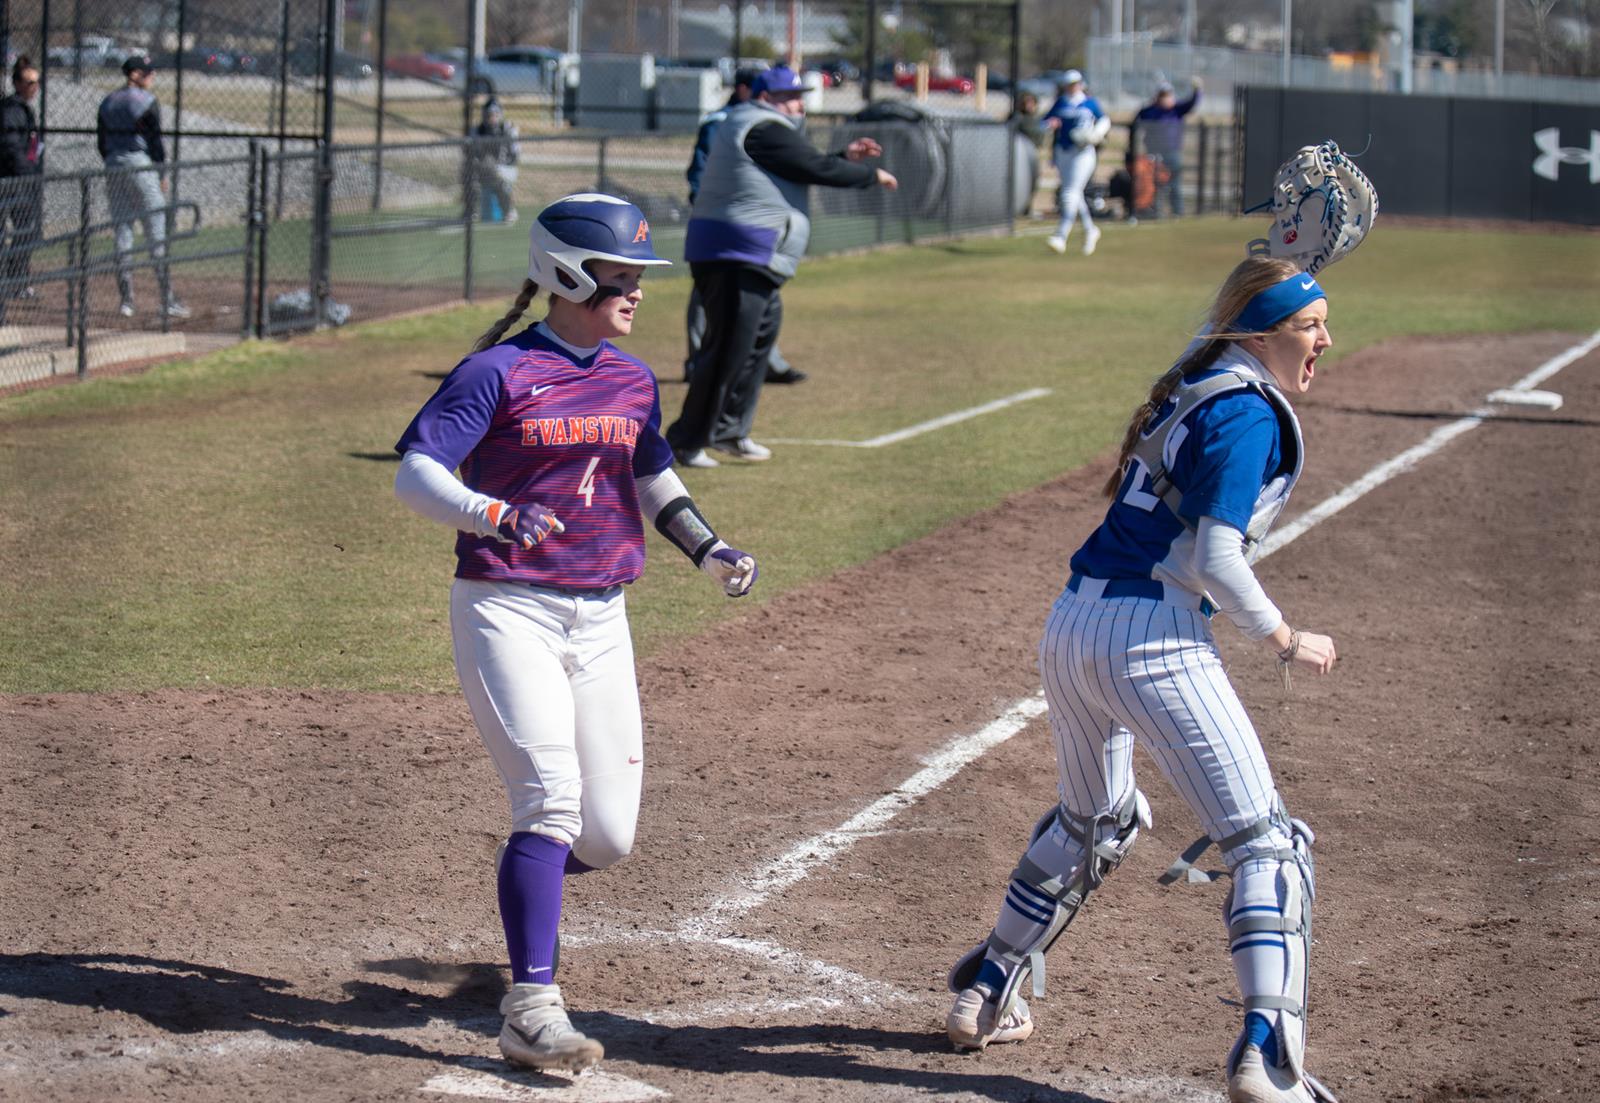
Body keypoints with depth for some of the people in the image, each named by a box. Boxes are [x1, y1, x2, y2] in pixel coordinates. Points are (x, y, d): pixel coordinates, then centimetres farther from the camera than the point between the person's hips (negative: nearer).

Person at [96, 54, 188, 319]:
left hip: (114, 168, 6)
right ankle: (168, 299, -5)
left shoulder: (107, 103, 11)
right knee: (158, 230, -3)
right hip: (142, 165, -6)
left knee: (121, 230, 8)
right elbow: (155, 140, -11)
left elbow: (101, 142, 13)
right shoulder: (146, 102, -10)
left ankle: (126, 299, 6)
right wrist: (162, 175, -4)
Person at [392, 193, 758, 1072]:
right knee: (551, 795, -19)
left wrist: (709, 553, 10)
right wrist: (497, 516, -33)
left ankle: (529, 873, 37)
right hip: (505, 610, -6)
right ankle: (531, 1009, -17)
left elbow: (655, 481, 25)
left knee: (606, 834, 2)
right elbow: (414, 477, -16)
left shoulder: (633, 381, 11)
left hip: (599, 620, 6)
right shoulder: (498, 372, -9)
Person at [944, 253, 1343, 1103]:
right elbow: (1214, 559, -16)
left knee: (1093, 821, 32)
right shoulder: (1247, 413, -10)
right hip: (1151, 640, -9)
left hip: (1068, 628, 9)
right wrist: (1284, 642, -5)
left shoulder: (1189, 389, 15)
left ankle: (986, 995, 43)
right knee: (1266, 841, -8)